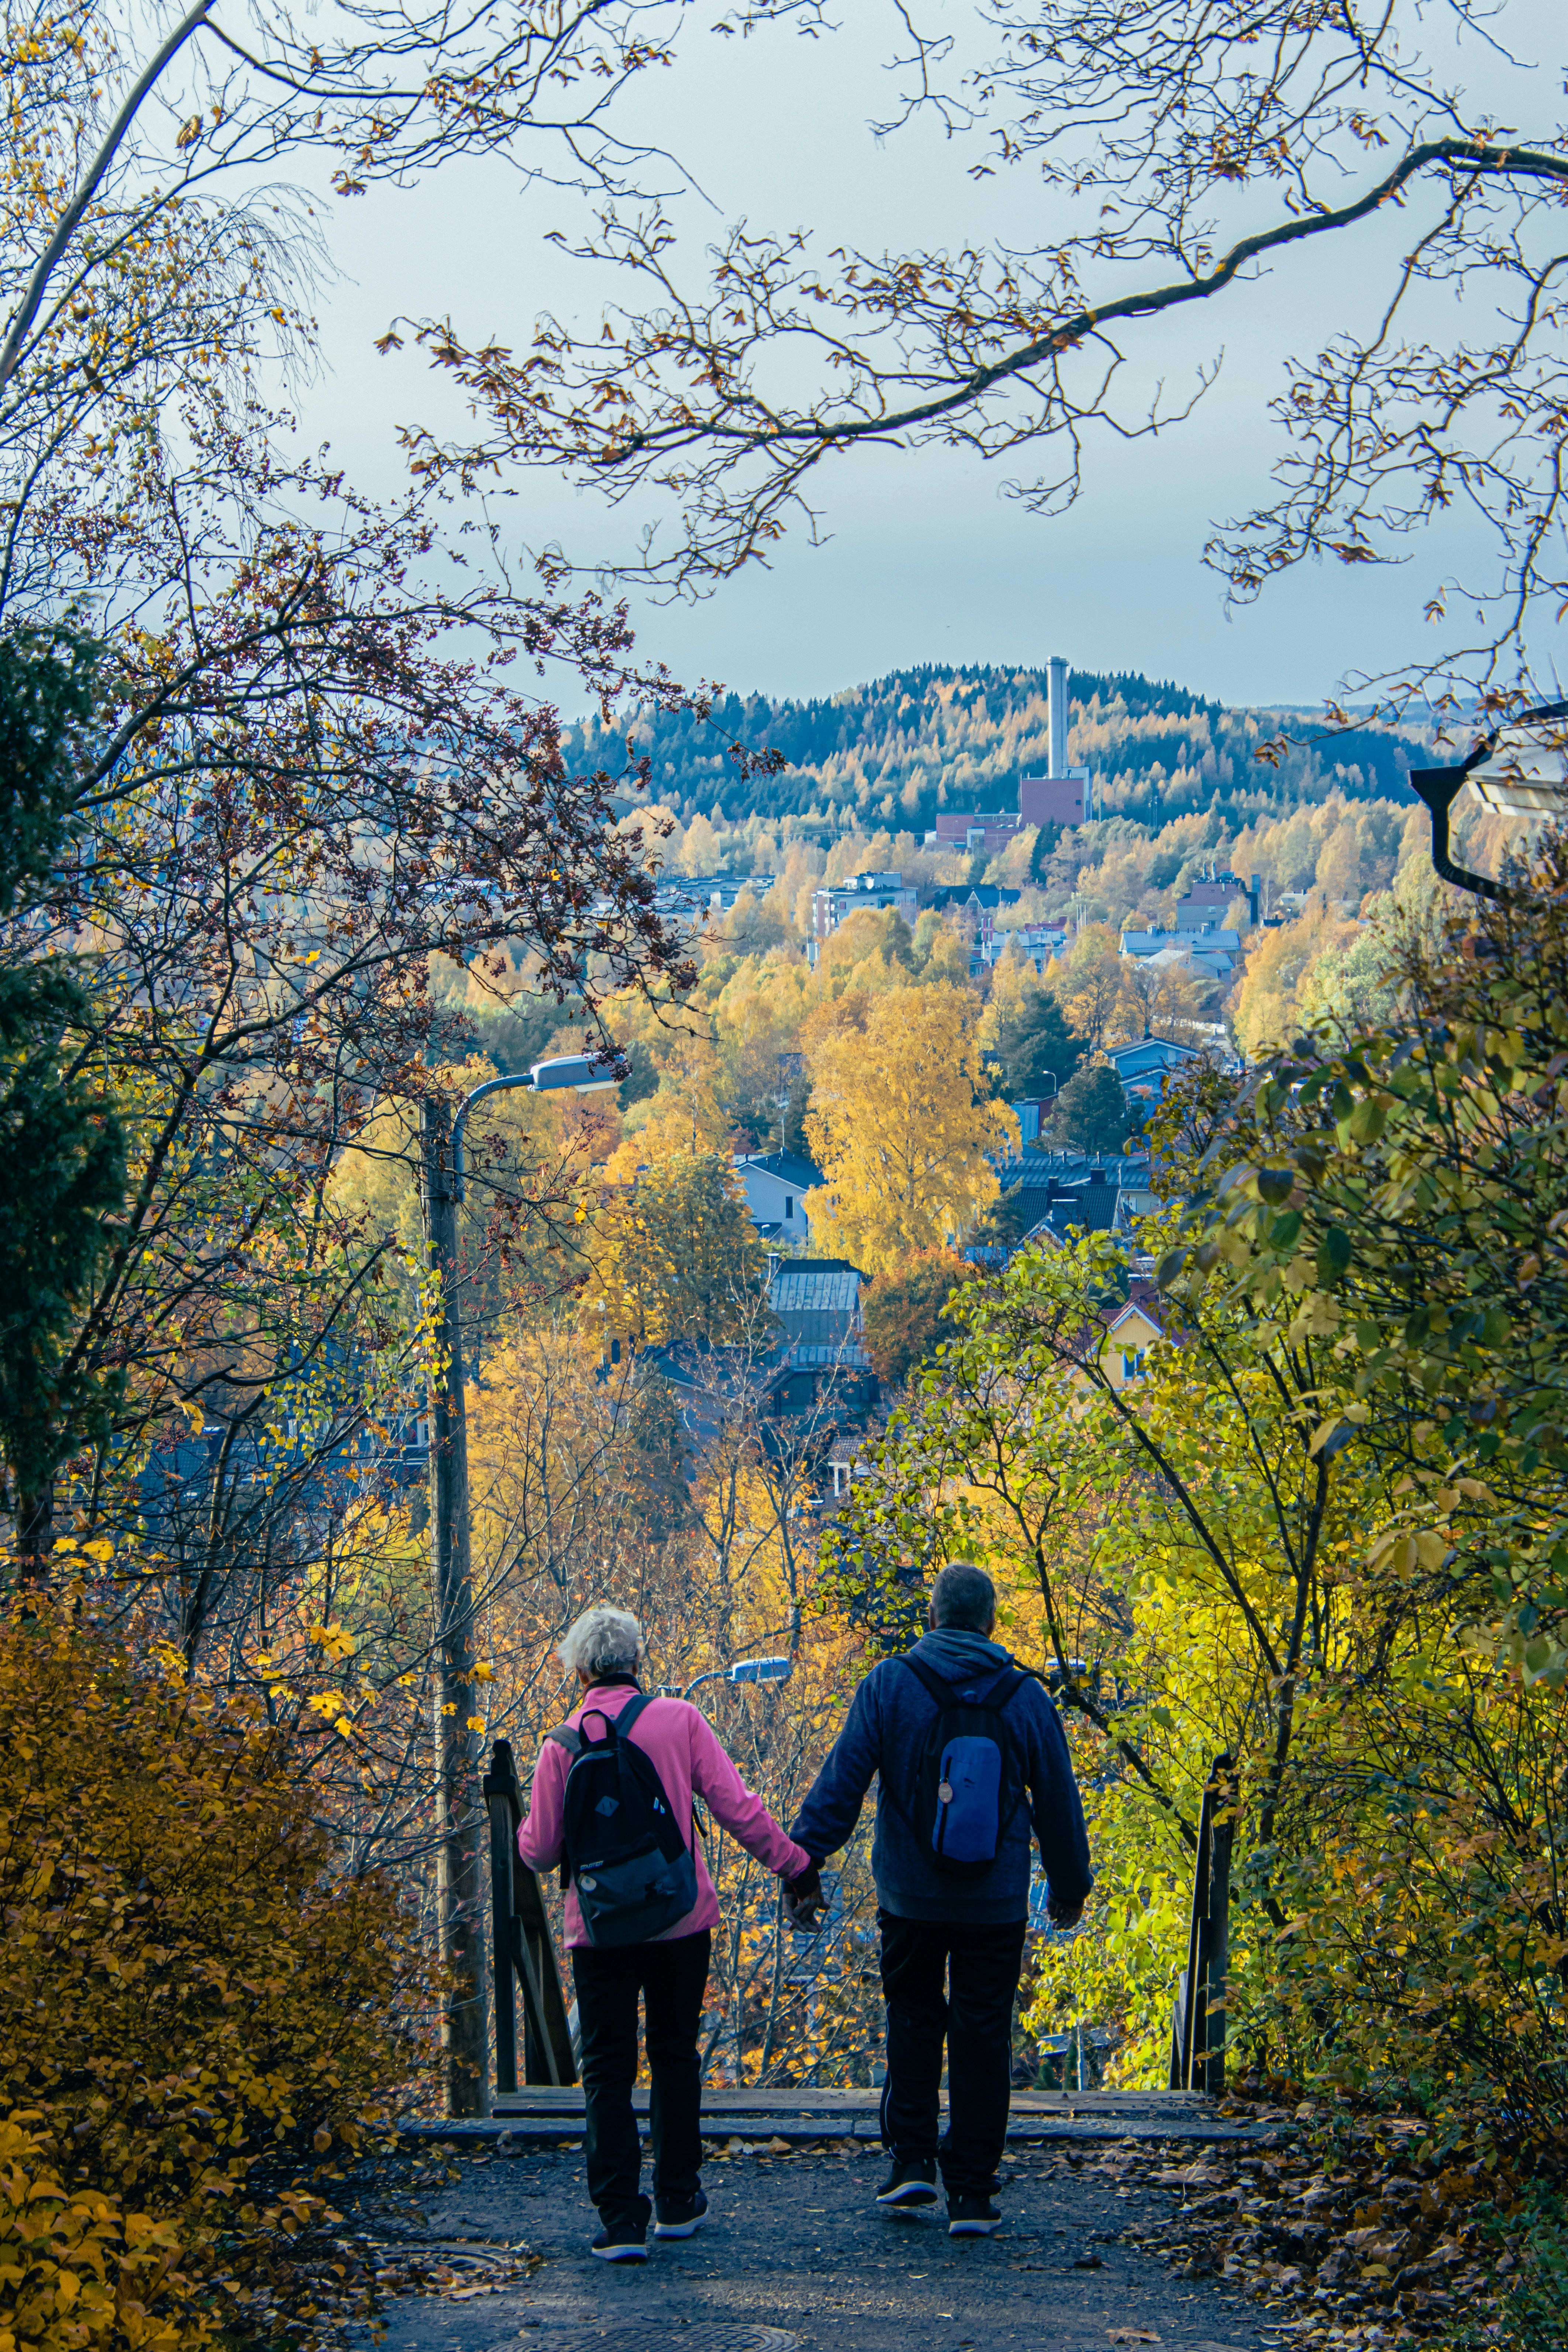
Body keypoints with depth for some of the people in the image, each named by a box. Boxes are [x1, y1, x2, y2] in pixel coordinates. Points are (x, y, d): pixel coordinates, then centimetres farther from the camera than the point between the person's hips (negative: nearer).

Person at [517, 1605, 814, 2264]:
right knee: (675, 2059, 18)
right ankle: (676, 2201, 25)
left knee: (607, 2072, 5)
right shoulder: (678, 1721, -5)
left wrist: (526, 1827, 21)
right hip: (680, 1921, 1)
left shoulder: (563, 1745, -5)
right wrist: (792, 1863, 5)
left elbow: (539, 1852, -1)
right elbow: (736, 1807, -7)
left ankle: (620, 2218, -5)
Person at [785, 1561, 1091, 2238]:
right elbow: (1058, 1801, 7)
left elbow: (841, 1782, -9)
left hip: (910, 1898, -1)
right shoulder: (1025, 1696, 0)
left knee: (913, 2019, 17)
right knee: (983, 2039, 6)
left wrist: (804, 1865, -3)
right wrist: (1070, 1884, 20)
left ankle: (911, 2158, 10)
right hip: (996, 1904, 1)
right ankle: (973, 2194, 7)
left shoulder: (890, 1685, -5)